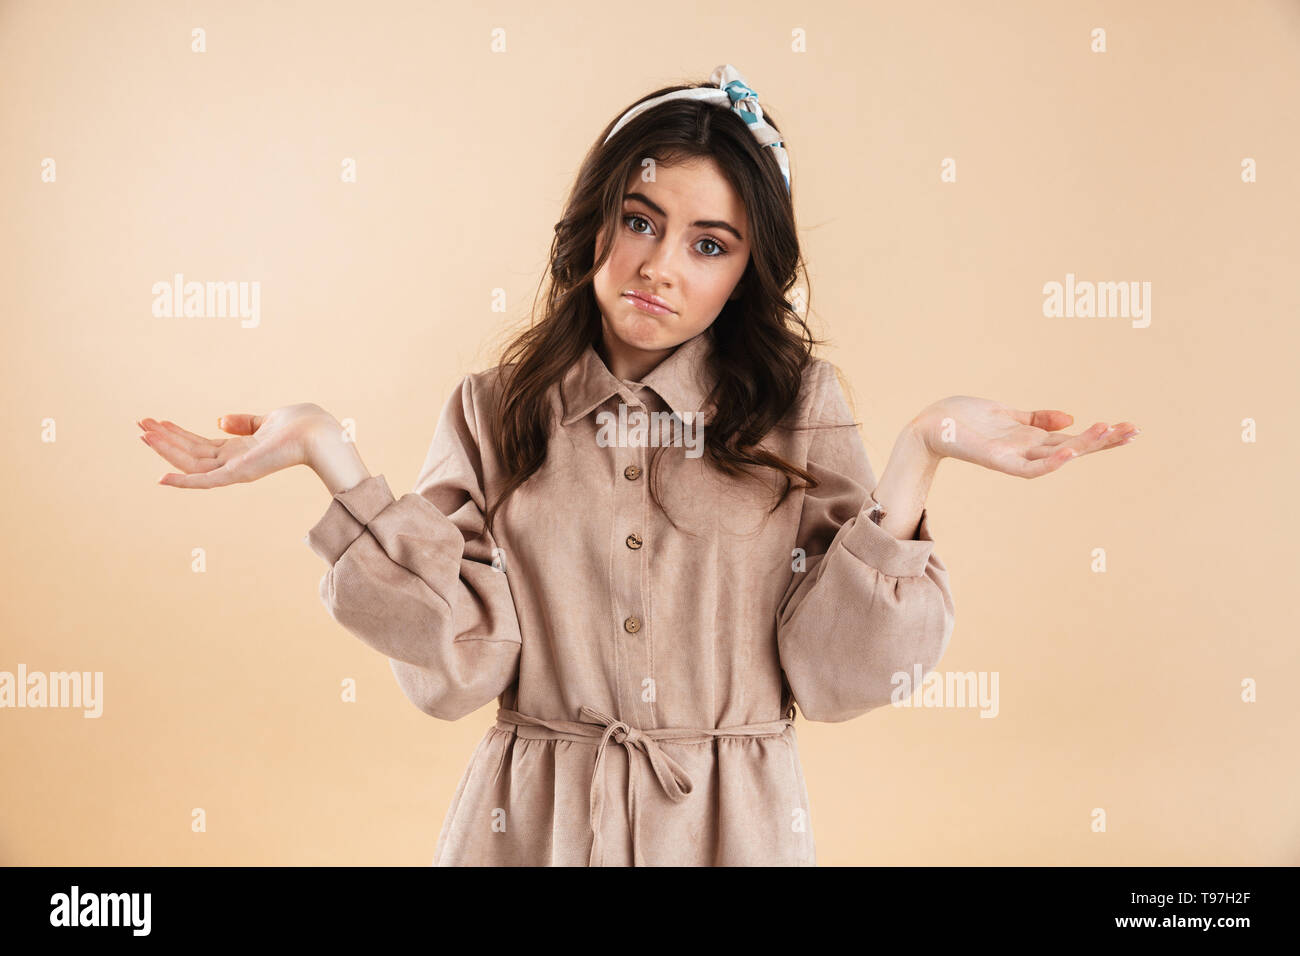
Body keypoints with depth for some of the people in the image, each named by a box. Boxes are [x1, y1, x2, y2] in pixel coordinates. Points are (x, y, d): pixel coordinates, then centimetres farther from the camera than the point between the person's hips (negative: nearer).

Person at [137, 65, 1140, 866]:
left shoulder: (799, 407, -3)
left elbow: (835, 672, -11)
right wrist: (331, 454, -16)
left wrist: (922, 454, -18)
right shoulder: (492, 414, -1)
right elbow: (458, 662, -12)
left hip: (733, 819, 0)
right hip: (535, 819, 1)